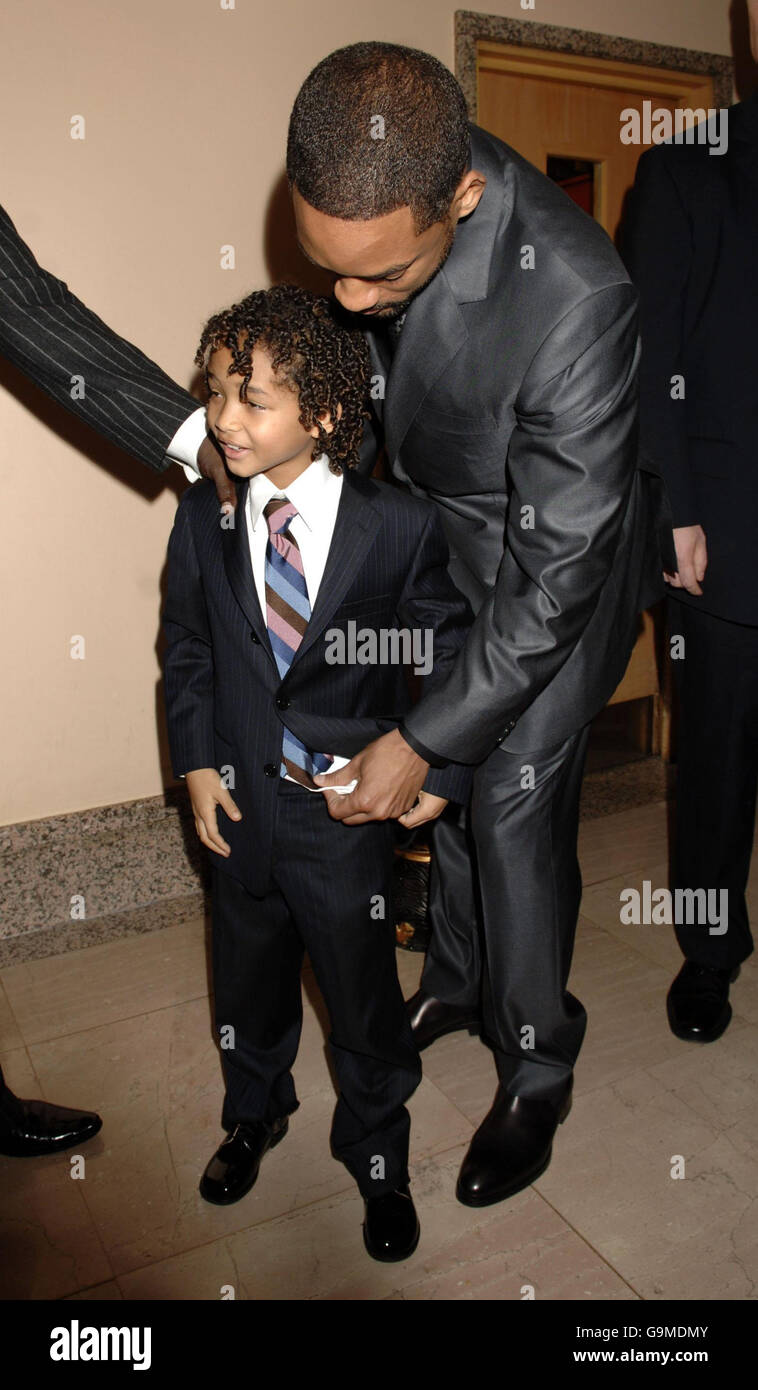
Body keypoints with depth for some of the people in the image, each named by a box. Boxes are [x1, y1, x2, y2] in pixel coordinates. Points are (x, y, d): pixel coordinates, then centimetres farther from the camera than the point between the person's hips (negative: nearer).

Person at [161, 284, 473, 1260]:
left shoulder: (401, 529, -15)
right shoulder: (202, 520, -4)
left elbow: (450, 651, -4)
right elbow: (186, 651, 5)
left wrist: (441, 771, -7)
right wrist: (196, 765, -1)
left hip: (350, 813, -3)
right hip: (240, 806, 3)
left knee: (364, 1004, 15)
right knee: (248, 986, 24)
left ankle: (378, 1157, 44)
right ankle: (255, 1115, 55)